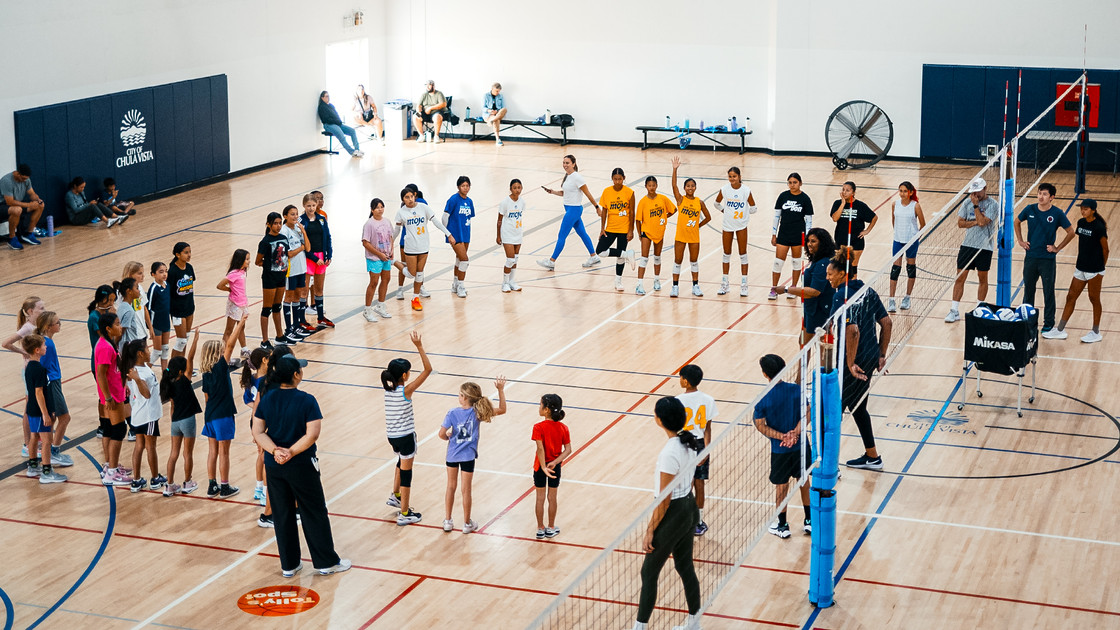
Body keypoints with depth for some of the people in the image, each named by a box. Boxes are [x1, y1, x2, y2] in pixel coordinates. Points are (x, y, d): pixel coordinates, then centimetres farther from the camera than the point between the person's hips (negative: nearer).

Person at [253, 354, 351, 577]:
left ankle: (289, 565, 20)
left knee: (282, 515, 13)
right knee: (314, 514, 8)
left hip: (274, 466, 4)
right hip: (301, 466, -4)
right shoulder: (307, 401, -15)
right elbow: (312, 435, -23)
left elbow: (258, 433, -5)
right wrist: (291, 453, -17)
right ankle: (326, 562, 16)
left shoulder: (267, 399, -2)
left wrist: (276, 451, -15)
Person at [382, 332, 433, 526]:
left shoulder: (388, 389, -4)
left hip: (391, 435, 7)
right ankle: (404, 514, 10)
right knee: (406, 472, 3)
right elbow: (428, 369, -22)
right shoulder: (406, 390, -20)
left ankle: (395, 496, 46)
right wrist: (419, 346, -25)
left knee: (403, 462, 33)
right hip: (405, 436, -7)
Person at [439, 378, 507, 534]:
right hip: (468, 455, 0)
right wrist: (501, 390, -8)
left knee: (451, 487, 16)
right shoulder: (477, 412, -12)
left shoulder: (452, 413, -14)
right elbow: (502, 410, -3)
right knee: (466, 490, 9)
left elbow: (442, 434, -18)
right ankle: (467, 524, 21)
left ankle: (448, 521, 22)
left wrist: (449, 437, 4)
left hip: (452, 455, 0)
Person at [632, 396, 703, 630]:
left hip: (673, 514, -9)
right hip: (690, 507, 9)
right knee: (685, 567, 21)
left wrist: (650, 531, -15)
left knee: (649, 573, 6)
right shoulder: (689, 442, -3)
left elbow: (664, 499, -23)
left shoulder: (669, 453, -28)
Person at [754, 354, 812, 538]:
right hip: (801, 445, 3)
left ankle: (782, 526, 27)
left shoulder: (763, 400, -17)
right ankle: (809, 521, 31)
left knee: (781, 486, 13)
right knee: (804, 481, 20)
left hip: (780, 449, -3)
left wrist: (781, 436, -16)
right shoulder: (796, 390, -11)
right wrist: (795, 433, -17)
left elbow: (761, 426, -14)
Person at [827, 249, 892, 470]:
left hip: (852, 362, -9)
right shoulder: (867, 291, 6)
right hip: (870, 358, 9)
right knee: (858, 408, 24)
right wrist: (882, 354, 12)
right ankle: (872, 457, 34)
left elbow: (852, 330, -28)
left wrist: (850, 364, -22)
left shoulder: (842, 295, -19)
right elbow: (886, 322, 7)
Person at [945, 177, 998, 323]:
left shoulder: (992, 204, -8)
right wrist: (976, 222, -12)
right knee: (960, 278, 0)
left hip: (984, 247, -3)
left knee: (982, 279, 9)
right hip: (967, 245, 3)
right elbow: (960, 223, 1)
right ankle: (954, 311, 4)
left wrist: (976, 205, -14)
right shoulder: (967, 202, 4)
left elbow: (982, 222, -20)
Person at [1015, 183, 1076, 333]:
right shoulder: (1030, 210, -2)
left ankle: (1048, 324, 13)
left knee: (1048, 293, 3)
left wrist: (1058, 248, -4)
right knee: (1028, 289, 14)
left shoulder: (1057, 214, -9)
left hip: (1048, 259, -3)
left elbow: (1071, 232, 0)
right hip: (1031, 257, 3)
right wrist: (1020, 241, 9)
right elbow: (1017, 222, 17)